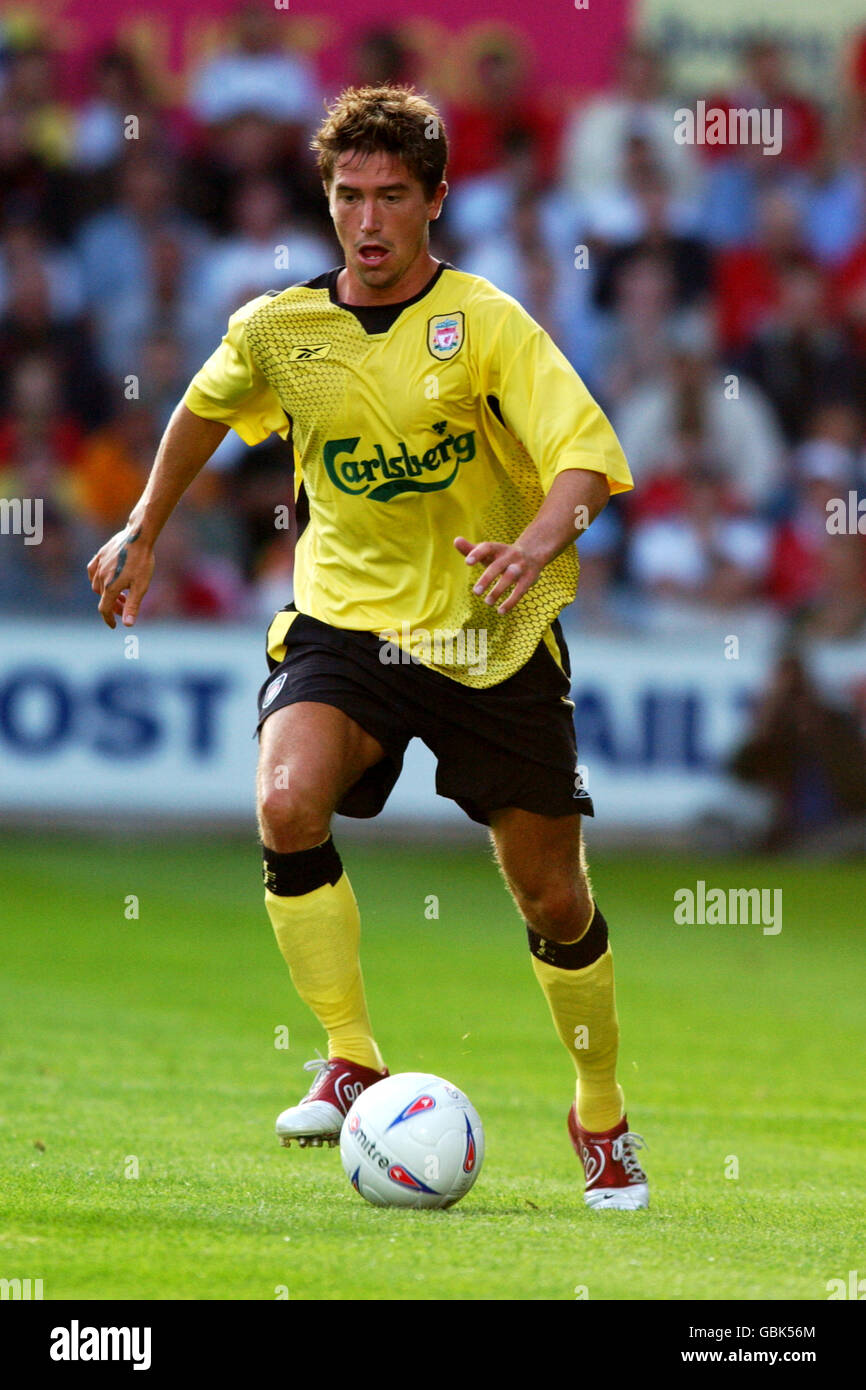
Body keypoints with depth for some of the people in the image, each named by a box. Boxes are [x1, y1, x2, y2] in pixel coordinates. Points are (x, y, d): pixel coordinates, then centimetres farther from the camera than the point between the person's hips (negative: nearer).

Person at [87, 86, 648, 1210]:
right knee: (287, 803, -29)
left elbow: (588, 451, -24)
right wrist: (143, 531, 23)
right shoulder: (278, 329, -1)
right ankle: (353, 1064, -17)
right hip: (344, 618, 2)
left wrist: (539, 540, -43)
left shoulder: (487, 322, -12)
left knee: (554, 899, 5)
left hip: (493, 639, -2)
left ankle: (603, 1118, 29)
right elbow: (205, 411, 22)